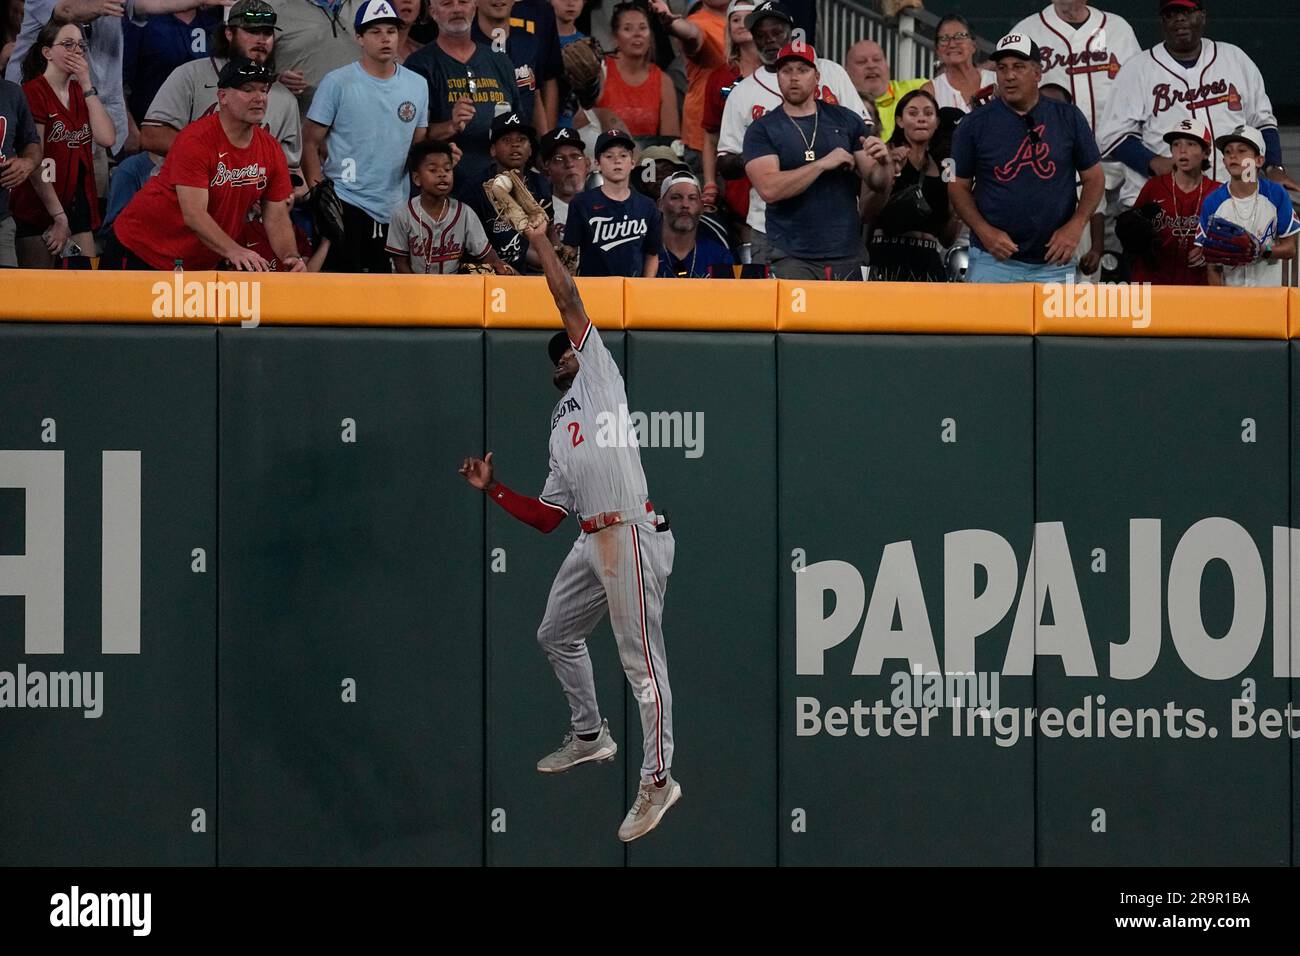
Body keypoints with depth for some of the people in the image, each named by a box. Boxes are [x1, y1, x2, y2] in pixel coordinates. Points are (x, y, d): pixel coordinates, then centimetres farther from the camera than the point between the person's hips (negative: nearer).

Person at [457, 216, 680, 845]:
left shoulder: (600, 375, 9)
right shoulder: (561, 433, 27)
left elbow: (568, 302, 1)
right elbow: (545, 517, 24)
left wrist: (539, 239, 7)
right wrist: (493, 490, 17)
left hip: (632, 536, -10)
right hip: (592, 542, 10)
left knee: (641, 658, -9)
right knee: (556, 635, 23)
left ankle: (657, 779, -8)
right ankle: (590, 736, 40)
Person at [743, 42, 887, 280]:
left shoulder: (846, 120, 10)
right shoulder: (762, 130, 2)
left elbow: (878, 185, 11)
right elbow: (769, 189, -13)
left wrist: (882, 164, -12)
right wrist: (823, 164, -15)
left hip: (847, 257, 2)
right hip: (792, 259, -2)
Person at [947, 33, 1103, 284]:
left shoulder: (1068, 118, 3)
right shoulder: (975, 124, 1)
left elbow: (1093, 178, 8)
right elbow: (958, 187, 5)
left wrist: (1075, 226, -8)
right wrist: (985, 231, -11)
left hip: (1053, 263, 1)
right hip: (992, 261, -1)